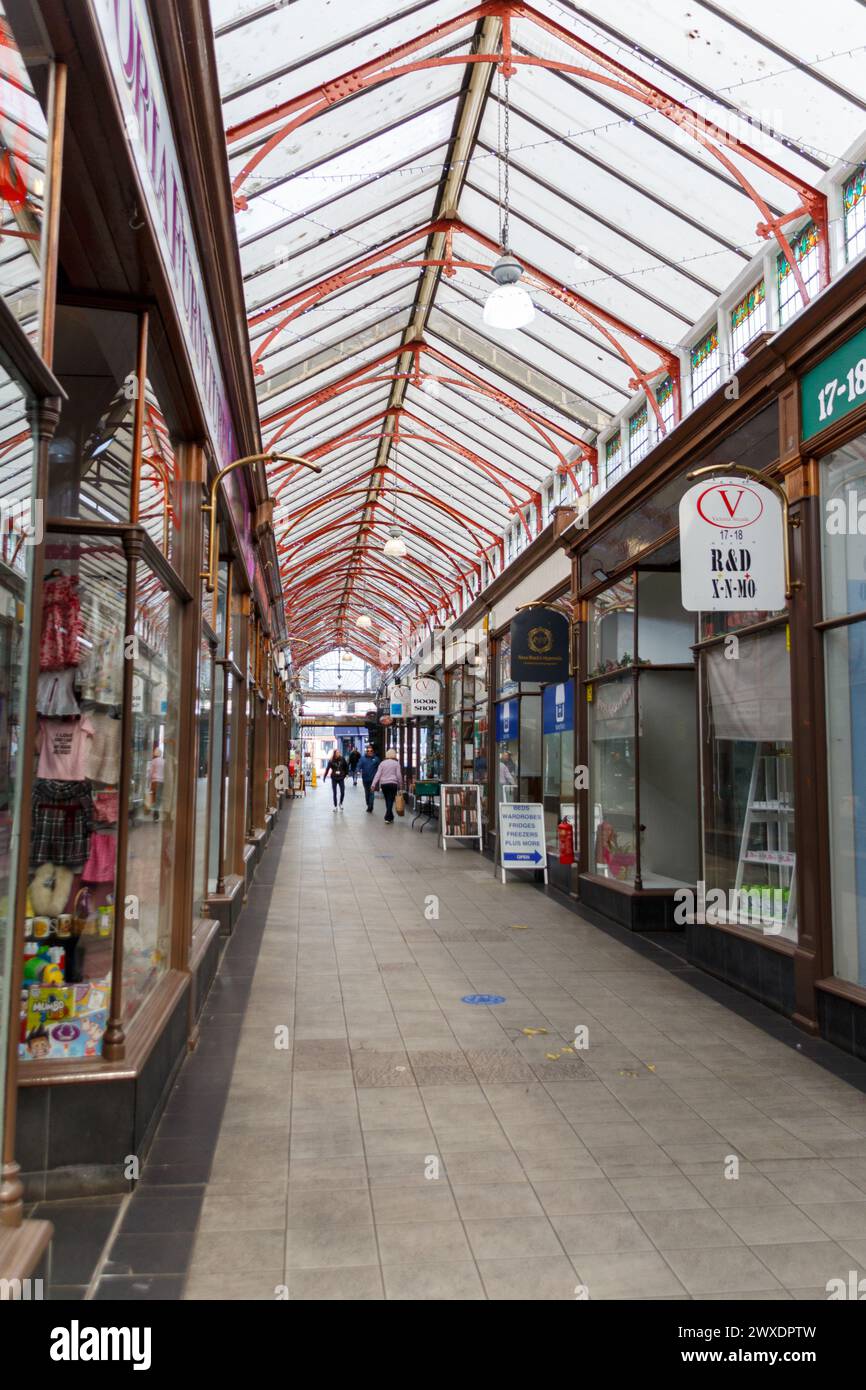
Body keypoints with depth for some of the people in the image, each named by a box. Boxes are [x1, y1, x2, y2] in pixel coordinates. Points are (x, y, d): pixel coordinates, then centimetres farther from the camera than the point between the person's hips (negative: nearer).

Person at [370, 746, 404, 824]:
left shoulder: (382, 763, 6)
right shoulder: (396, 763, 0)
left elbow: (378, 774, -1)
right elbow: (399, 775, -3)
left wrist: (373, 785, -4)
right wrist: (400, 786, 4)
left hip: (383, 784, 3)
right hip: (393, 784, -3)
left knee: (387, 801, 15)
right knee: (390, 801, -3)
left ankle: (390, 817, 24)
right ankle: (388, 818, -12)